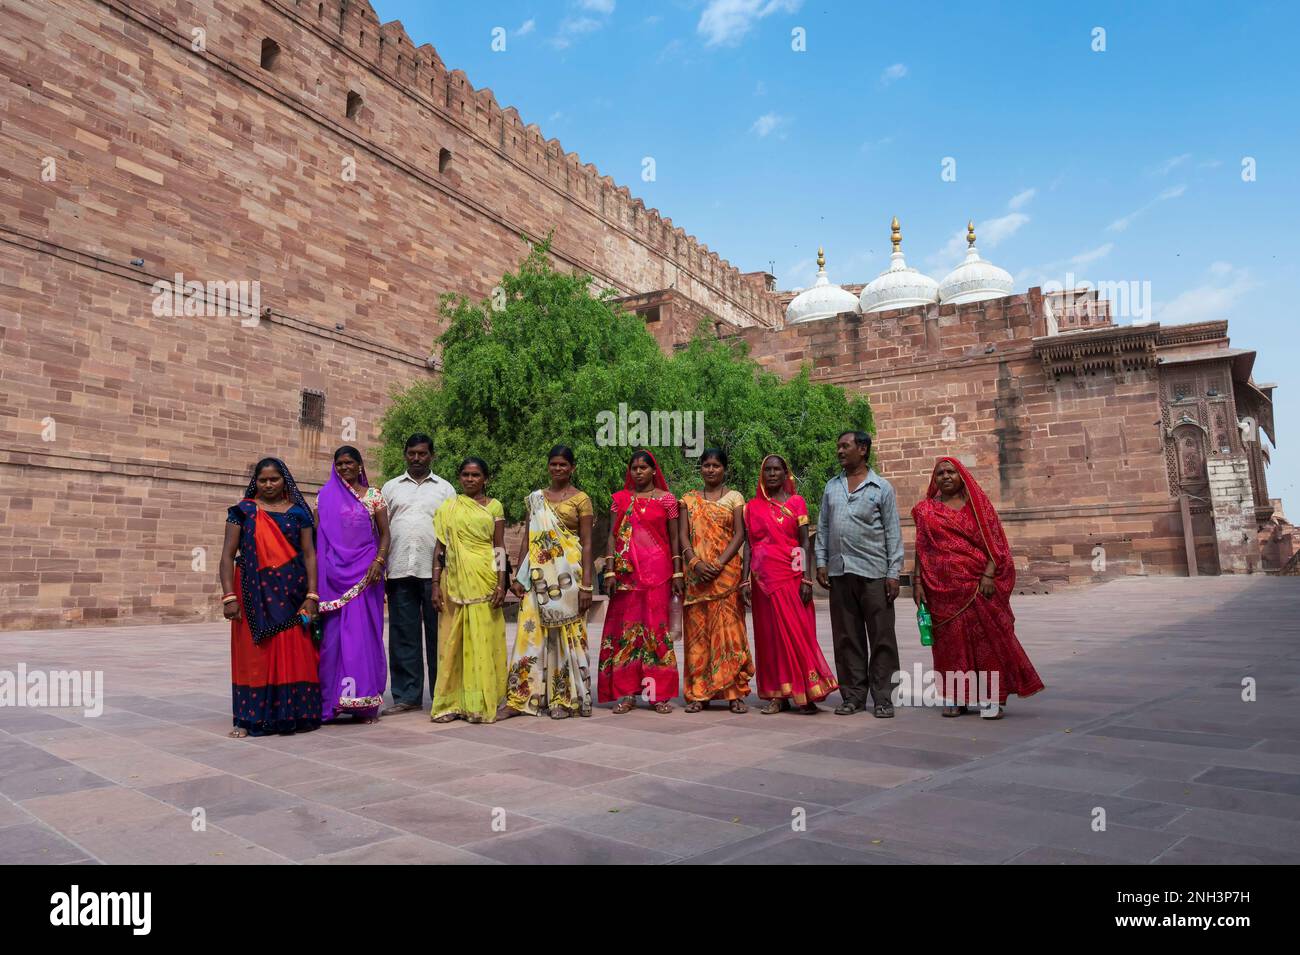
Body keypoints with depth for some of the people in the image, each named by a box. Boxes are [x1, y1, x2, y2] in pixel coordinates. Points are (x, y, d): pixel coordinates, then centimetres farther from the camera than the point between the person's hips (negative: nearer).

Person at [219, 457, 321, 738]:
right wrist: (229, 596, -9)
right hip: (254, 594, -1)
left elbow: (309, 554, 4)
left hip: (290, 594, 1)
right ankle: (250, 718, 8)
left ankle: (295, 713, 9)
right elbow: (228, 555, 1)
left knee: (294, 655, 0)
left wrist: (311, 595, -5)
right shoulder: (243, 511, 5)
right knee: (253, 655, 0)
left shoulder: (298, 511, 7)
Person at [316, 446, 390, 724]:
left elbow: (385, 533, 4)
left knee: (363, 633, -2)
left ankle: (365, 702, 5)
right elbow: (315, 535, 9)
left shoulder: (373, 495, 7)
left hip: (365, 572, -1)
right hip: (333, 573, 1)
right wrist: (316, 570, 0)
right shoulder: (325, 496, 11)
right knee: (333, 634, 0)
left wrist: (379, 562, -11)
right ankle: (331, 700, 8)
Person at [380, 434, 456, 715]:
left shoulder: (445, 489, 10)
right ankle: (407, 695, 12)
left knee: (437, 634, 2)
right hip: (399, 571, 2)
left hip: (435, 571, -2)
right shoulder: (391, 487, 15)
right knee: (403, 636, 5)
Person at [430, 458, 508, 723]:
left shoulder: (494, 506, 6)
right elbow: (440, 547, 8)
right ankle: (452, 702, 10)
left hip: (484, 579, -1)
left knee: (482, 640, 0)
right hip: (455, 580, 2)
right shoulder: (448, 508, 10)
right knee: (453, 641, 3)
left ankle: (480, 703, 7)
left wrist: (501, 584, -7)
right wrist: (436, 584, 0)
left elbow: (500, 547, 2)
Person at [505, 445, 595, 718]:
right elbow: (527, 538, 13)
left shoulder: (581, 499, 1)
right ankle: (524, 695, 8)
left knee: (567, 632, 1)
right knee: (532, 631, 1)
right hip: (539, 574, 4)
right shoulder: (535, 498, 14)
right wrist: (519, 576, 5)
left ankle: (565, 698, 12)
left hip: (567, 573, -3)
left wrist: (586, 585, -9)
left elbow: (587, 544, -3)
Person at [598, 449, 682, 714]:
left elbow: (674, 538, 5)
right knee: (625, 628, 2)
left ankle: (659, 694, 6)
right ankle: (626, 693, 9)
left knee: (656, 627, -1)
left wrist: (678, 573, -1)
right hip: (626, 571, 2)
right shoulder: (620, 499, 11)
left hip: (657, 571, -2)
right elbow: (612, 536, 6)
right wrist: (610, 572, -3)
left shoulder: (666, 499, 6)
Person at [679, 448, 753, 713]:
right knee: (697, 630, 2)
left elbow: (739, 535, -2)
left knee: (728, 628, -5)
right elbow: (683, 535, 6)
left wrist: (718, 564, -14)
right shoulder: (689, 499, 14)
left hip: (726, 570, -2)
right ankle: (699, 693, 7)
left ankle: (735, 693, 0)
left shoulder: (734, 497, 7)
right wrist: (695, 562, -12)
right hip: (696, 572, 2)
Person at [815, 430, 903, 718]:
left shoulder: (881, 487, 4)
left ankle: (883, 698, 7)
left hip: (874, 572, -3)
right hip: (839, 573, 4)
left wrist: (894, 573, -5)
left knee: (881, 638, -1)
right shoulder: (831, 486, 15)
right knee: (846, 638, 7)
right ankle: (853, 695, 16)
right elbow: (822, 527, 16)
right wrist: (821, 562, 5)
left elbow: (893, 533, 1)